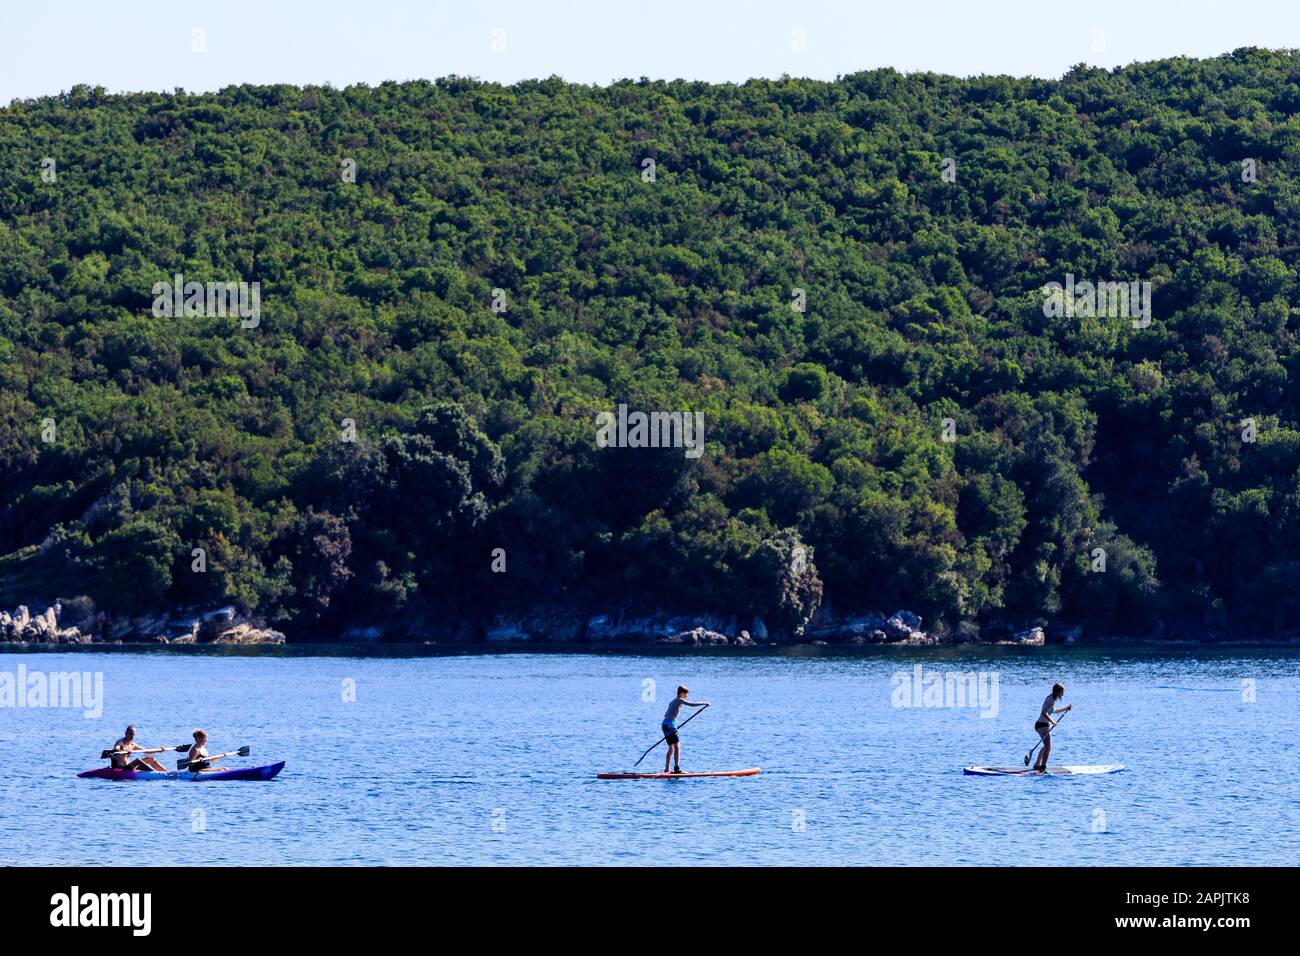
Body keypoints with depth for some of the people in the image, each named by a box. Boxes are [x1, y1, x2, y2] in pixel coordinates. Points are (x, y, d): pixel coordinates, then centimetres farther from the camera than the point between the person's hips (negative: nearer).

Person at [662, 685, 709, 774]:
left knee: (671, 748, 17)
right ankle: (677, 768, -23)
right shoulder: (680, 700, -4)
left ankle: (666, 770, 20)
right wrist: (704, 703, -7)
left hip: (665, 725, 10)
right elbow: (691, 704, -17)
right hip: (670, 725, -10)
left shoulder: (672, 702, 23)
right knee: (677, 747, -13)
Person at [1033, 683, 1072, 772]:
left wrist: (1065, 709, 29)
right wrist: (1052, 722, -32)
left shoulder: (1052, 699, 12)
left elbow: (1053, 710, 31)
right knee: (1048, 747, -21)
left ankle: (1037, 764, 43)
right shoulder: (1052, 700, -18)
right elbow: (1044, 713, -30)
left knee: (1047, 746, 29)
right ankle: (1043, 768, -29)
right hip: (1043, 725, -11)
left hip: (1043, 725, 11)